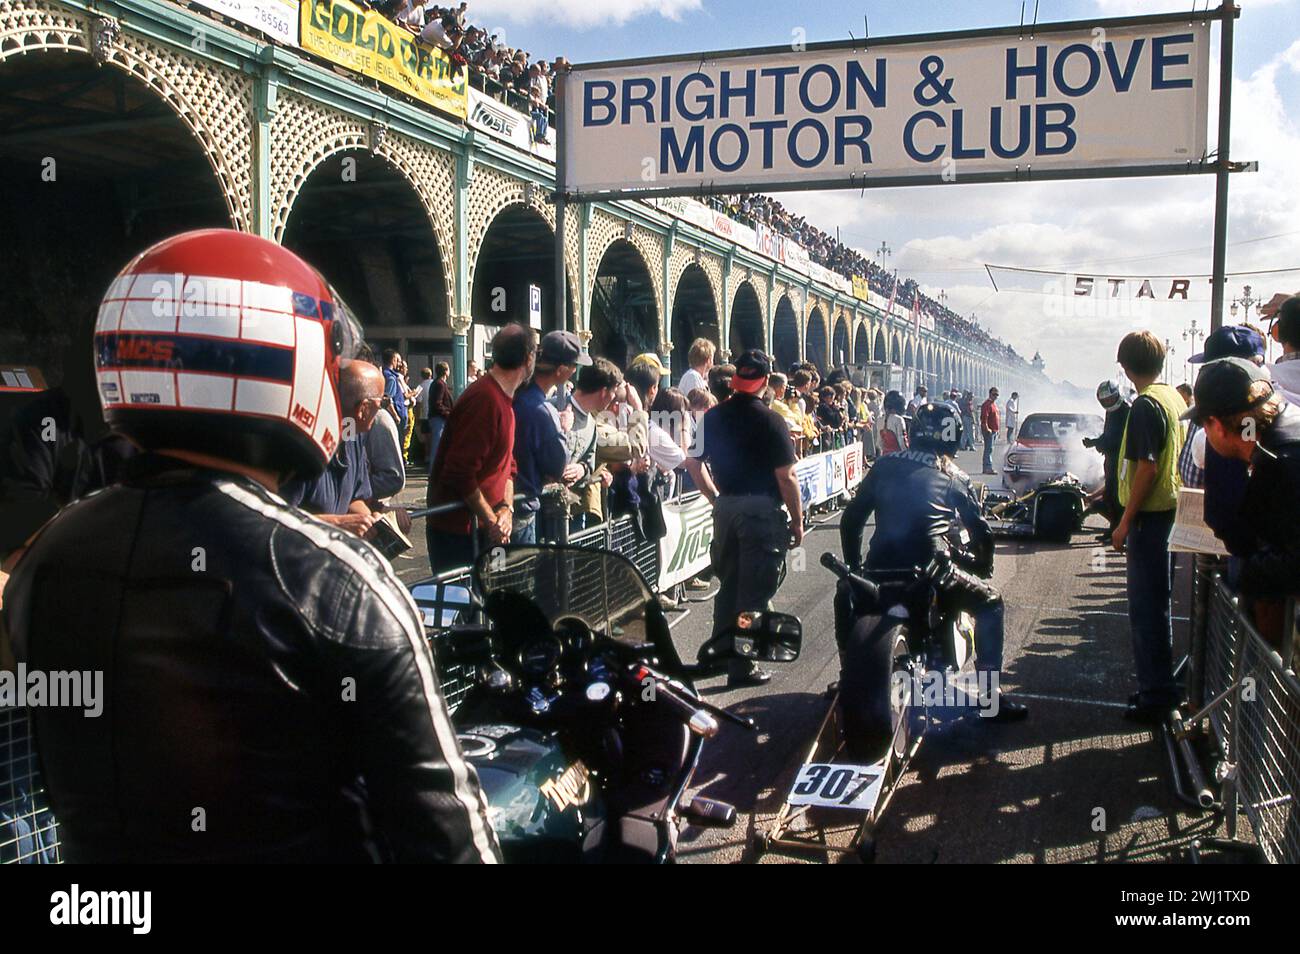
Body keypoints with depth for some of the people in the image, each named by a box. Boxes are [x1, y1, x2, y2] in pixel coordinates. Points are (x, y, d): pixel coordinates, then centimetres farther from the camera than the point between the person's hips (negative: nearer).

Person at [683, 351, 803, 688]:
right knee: (754, 591, 3)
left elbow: (693, 463, 8)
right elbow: (786, 476, -13)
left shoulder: (713, 417, 5)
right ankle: (742, 667, 8)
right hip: (762, 509, -5)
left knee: (728, 583, 19)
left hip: (726, 507, 6)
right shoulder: (770, 420, -11)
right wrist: (797, 520, -3)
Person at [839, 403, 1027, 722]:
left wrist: (854, 569, 26)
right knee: (990, 602, 19)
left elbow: (850, 521, 14)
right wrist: (984, 565, 32)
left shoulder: (884, 465, 15)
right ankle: (992, 695, 10)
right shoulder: (953, 477, 9)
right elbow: (980, 531, 12)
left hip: (879, 571, 3)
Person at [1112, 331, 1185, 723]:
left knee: (1147, 608, -2)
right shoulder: (1175, 398, 10)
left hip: (1149, 516, -9)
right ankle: (1158, 686, 26)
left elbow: (1147, 468, -21)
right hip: (1171, 511, 9)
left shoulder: (1146, 404, -17)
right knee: (1156, 605, 17)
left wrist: (1125, 522, -16)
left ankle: (1156, 694, 4)